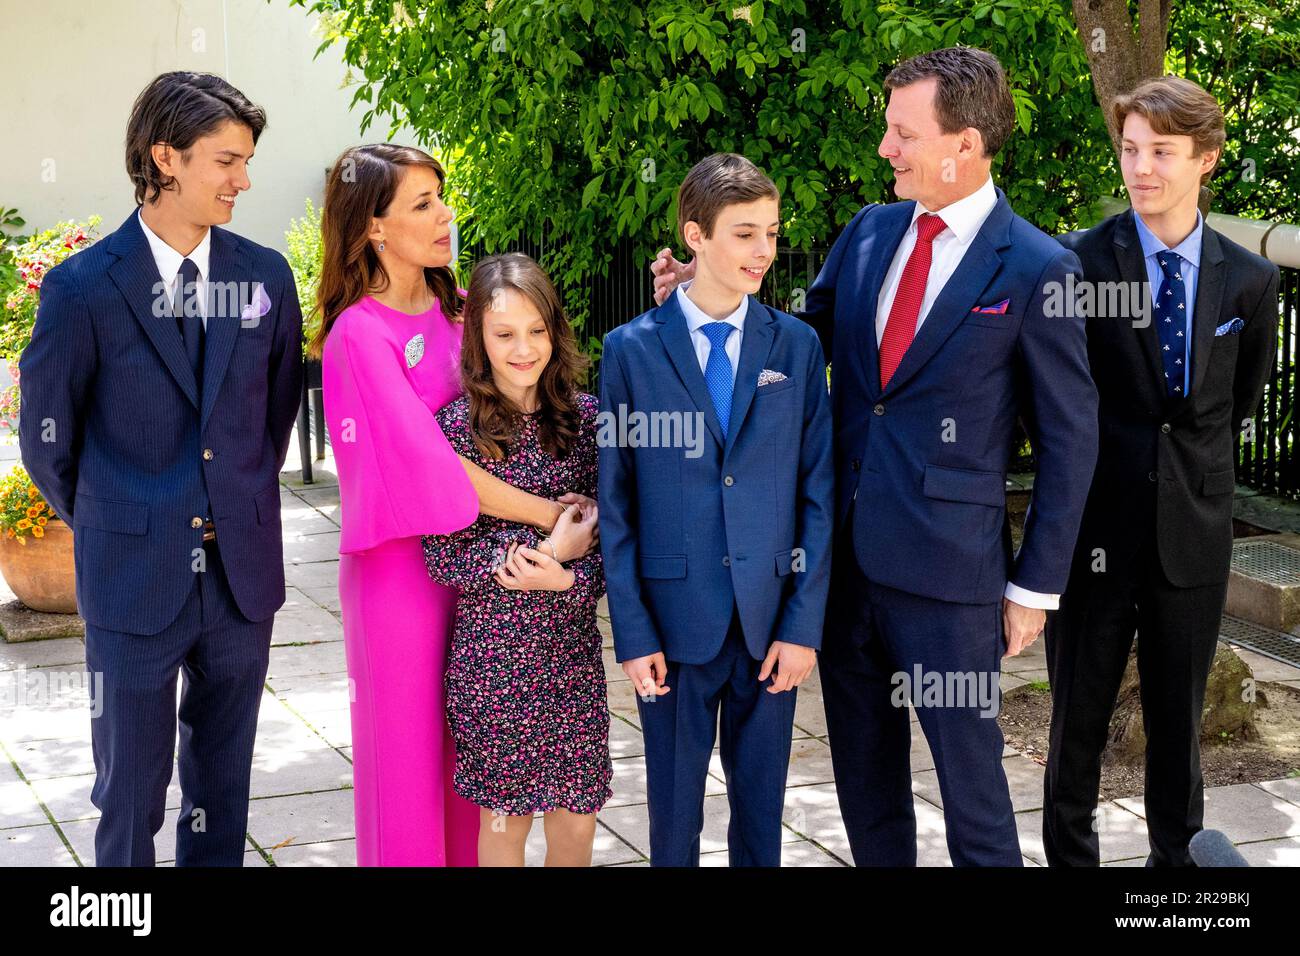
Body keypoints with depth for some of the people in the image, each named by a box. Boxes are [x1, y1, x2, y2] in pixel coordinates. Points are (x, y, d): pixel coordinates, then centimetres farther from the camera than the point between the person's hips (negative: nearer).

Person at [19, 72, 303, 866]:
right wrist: (110, 531, 10)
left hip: (243, 574, 3)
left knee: (222, 790, 16)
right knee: (131, 794, 9)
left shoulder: (267, 277, 1)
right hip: (135, 582, -3)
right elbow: (47, 440, 1)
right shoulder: (83, 288, -10)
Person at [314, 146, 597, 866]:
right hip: (402, 560, -6)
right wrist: (551, 516, -19)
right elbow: (430, 461, -21)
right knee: (409, 746, 5)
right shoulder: (359, 335, -15)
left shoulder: (451, 310, 7)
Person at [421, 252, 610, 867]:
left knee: (577, 820, 8)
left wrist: (568, 579, -15)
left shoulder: (583, 417, 2)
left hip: (572, 648, 3)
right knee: (504, 816, 9)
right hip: (492, 651, -3)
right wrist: (546, 543, -16)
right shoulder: (457, 426, -6)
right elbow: (443, 556, -7)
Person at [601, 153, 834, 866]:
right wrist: (632, 633, -5)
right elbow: (615, 504, -1)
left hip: (772, 621, 1)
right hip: (675, 620, -1)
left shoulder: (796, 345, 3)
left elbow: (817, 492, 2)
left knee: (761, 804, 11)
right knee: (674, 805, 9)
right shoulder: (632, 350, -2)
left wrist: (803, 622, -4)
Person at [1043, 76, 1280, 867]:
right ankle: (1070, 851, 23)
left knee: (1180, 719, 13)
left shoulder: (1250, 280, 1)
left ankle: (1179, 855, 25)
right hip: (1096, 525, -2)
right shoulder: (1078, 260, -8)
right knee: (1080, 714, 9)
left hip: (1194, 532, 2)